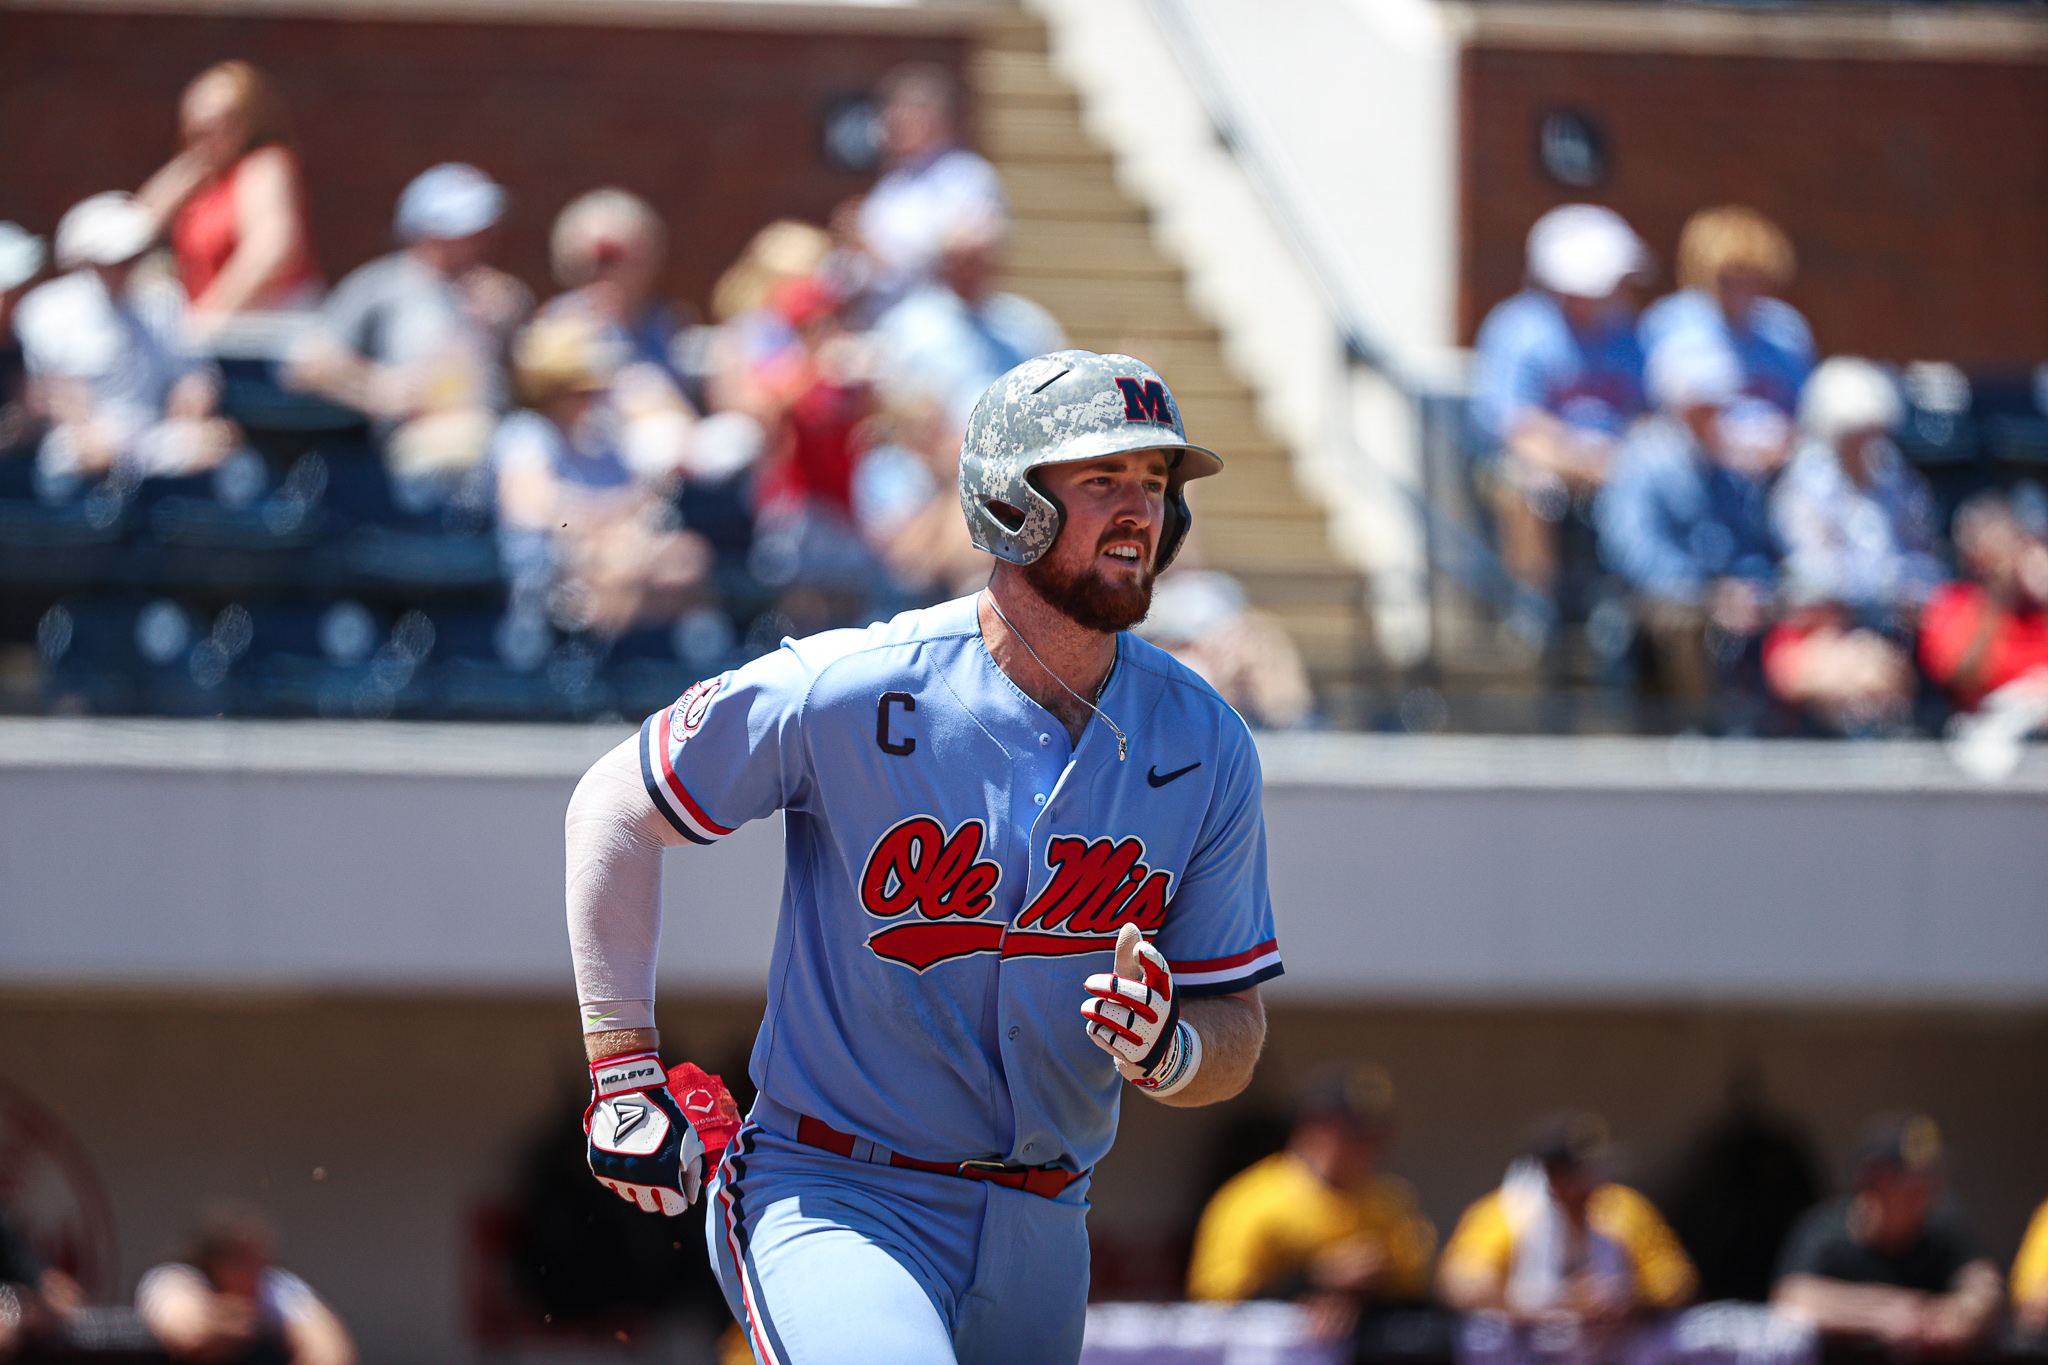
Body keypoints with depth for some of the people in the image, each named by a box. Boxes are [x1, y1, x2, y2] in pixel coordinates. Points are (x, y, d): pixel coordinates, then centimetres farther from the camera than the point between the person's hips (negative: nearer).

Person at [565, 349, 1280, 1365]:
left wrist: (1165, 1054, -20)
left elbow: (1235, 1034, 5)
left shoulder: (1204, 749, -1)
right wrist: (622, 1068, -2)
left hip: (1039, 1240, 5)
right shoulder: (847, 693, -13)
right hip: (832, 1200, -5)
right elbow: (614, 810, 1)